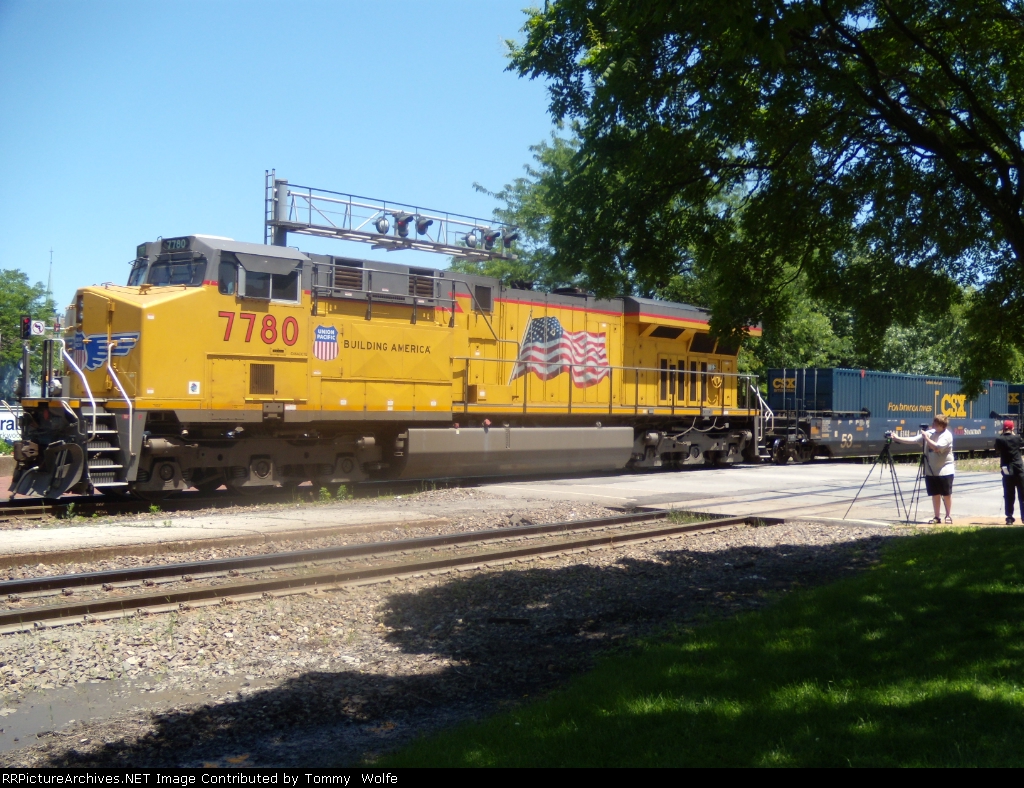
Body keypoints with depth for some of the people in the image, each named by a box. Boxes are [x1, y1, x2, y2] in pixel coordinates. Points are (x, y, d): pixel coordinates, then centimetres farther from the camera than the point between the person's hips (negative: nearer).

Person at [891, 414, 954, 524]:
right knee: (935, 494, 9)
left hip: (945, 471, -6)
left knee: (946, 494, 3)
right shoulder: (930, 433, 7)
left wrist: (926, 437, -18)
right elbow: (914, 440, 3)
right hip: (930, 471, 6)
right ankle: (937, 517, 15)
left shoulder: (947, 435, -11)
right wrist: (897, 438, -5)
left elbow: (937, 447, -25)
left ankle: (948, 516, 15)